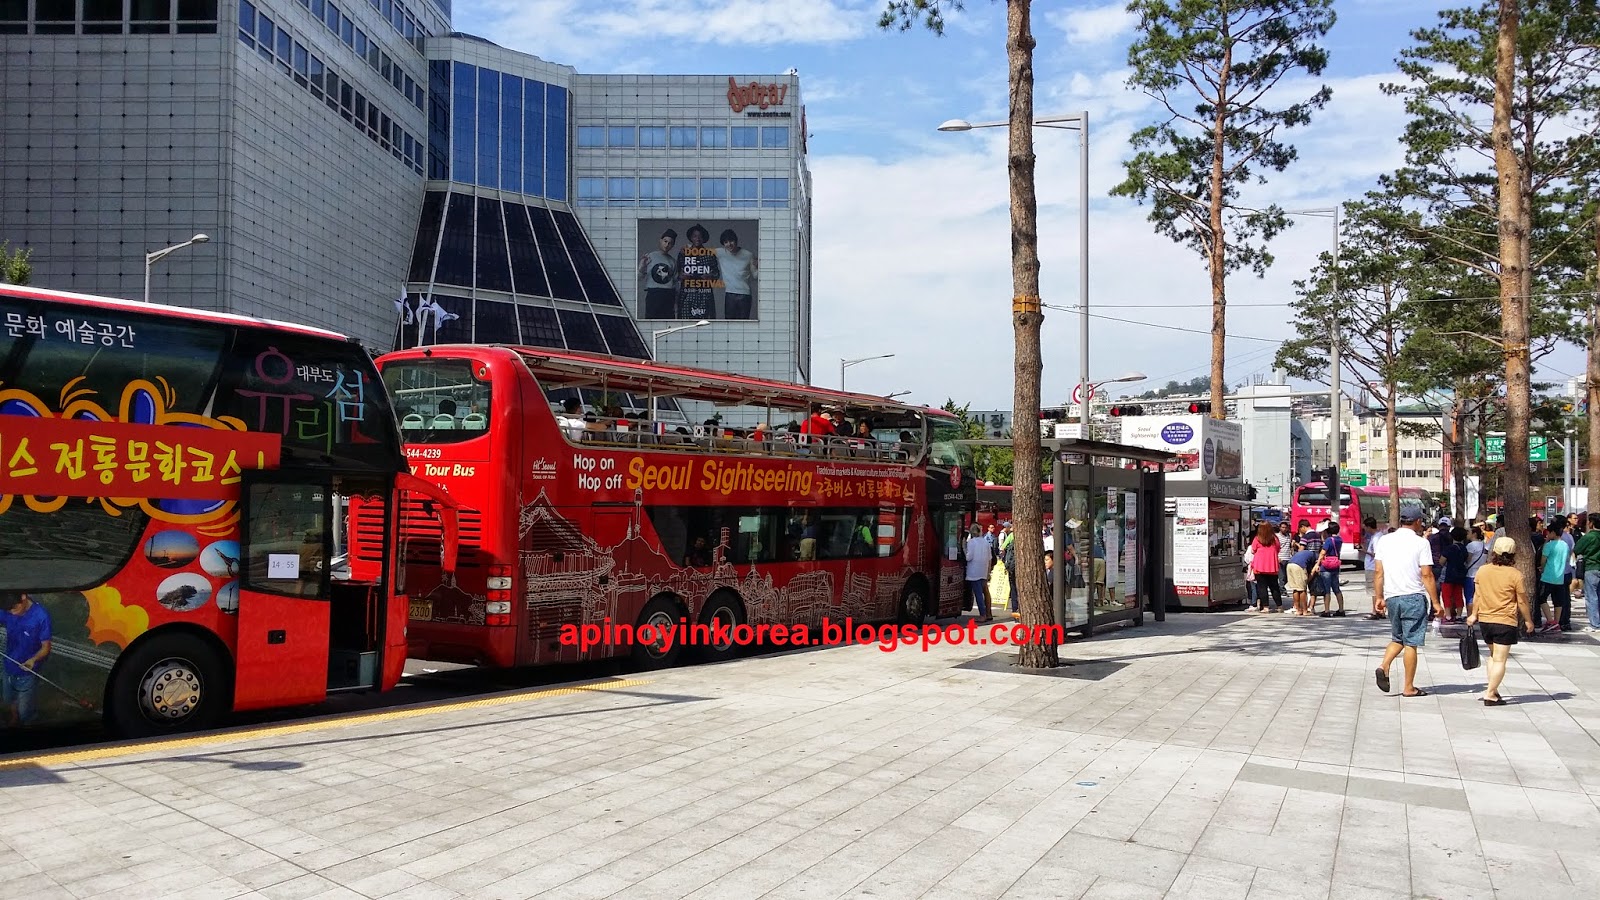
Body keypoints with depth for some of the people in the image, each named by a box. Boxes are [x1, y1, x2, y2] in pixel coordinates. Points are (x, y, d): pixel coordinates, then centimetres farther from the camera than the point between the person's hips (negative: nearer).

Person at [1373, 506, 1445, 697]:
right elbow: (1427, 575, -10)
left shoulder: (1385, 540, 6)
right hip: (1413, 597, -5)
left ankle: (1384, 667, -5)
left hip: (1391, 597, 5)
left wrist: (1379, 597, 15)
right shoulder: (1420, 542, -8)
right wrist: (1436, 602, -5)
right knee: (1411, 642, 2)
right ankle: (1409, 687, 7)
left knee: (1397, 638, 19)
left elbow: (1379, 573, 7)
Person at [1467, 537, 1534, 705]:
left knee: (1493, 655, 20)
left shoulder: (1482, 570, 0)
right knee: (1500, 659, -1)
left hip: (1484, 620, 5)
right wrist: (1528, 621, 8)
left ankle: (1492, 688, 15)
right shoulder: (1515, 574, -11)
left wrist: (1474, 614, 20)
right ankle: (1490, 694, -5)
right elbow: (1522, 601, -6)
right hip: (1505, 622, -5)